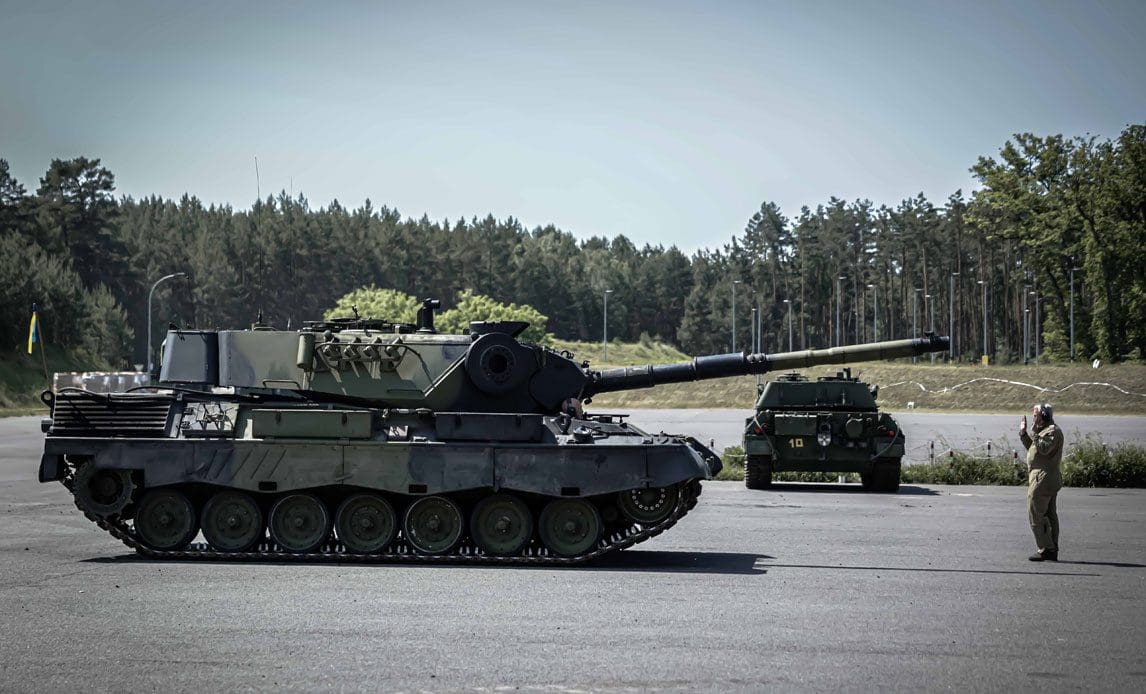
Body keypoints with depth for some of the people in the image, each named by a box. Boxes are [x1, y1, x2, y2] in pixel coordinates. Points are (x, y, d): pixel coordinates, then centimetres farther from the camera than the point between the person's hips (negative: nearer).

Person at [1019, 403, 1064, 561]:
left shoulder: (1053, 431, -12)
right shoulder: (1044, 431, 21)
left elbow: (1044, 448, -27)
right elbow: (1031, 448, 26)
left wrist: (1034, 434, -21)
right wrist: (1023, 433, 18)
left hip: (1044, 478, -11)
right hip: (1049, 480, 11)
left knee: (1036, 514, -11)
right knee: (1050, 516, 10)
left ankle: (1046, 549, -12)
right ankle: (1052, 551, 12)